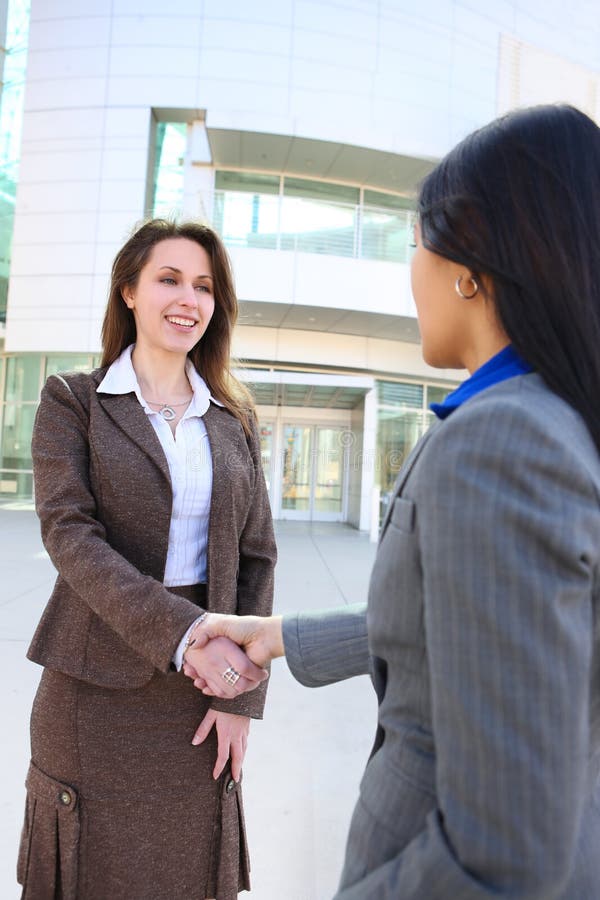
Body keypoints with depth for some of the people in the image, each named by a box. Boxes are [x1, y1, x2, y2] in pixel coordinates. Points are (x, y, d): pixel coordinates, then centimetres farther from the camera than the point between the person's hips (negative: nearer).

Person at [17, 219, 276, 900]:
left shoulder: (234, 420, 5)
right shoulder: (72, 401, -3)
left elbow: (255, 557, 3)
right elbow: (69, 535, -14)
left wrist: (241, 697, -2)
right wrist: (182, 633, -25)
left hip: (201, 683, 3)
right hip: (98, 683, -2)